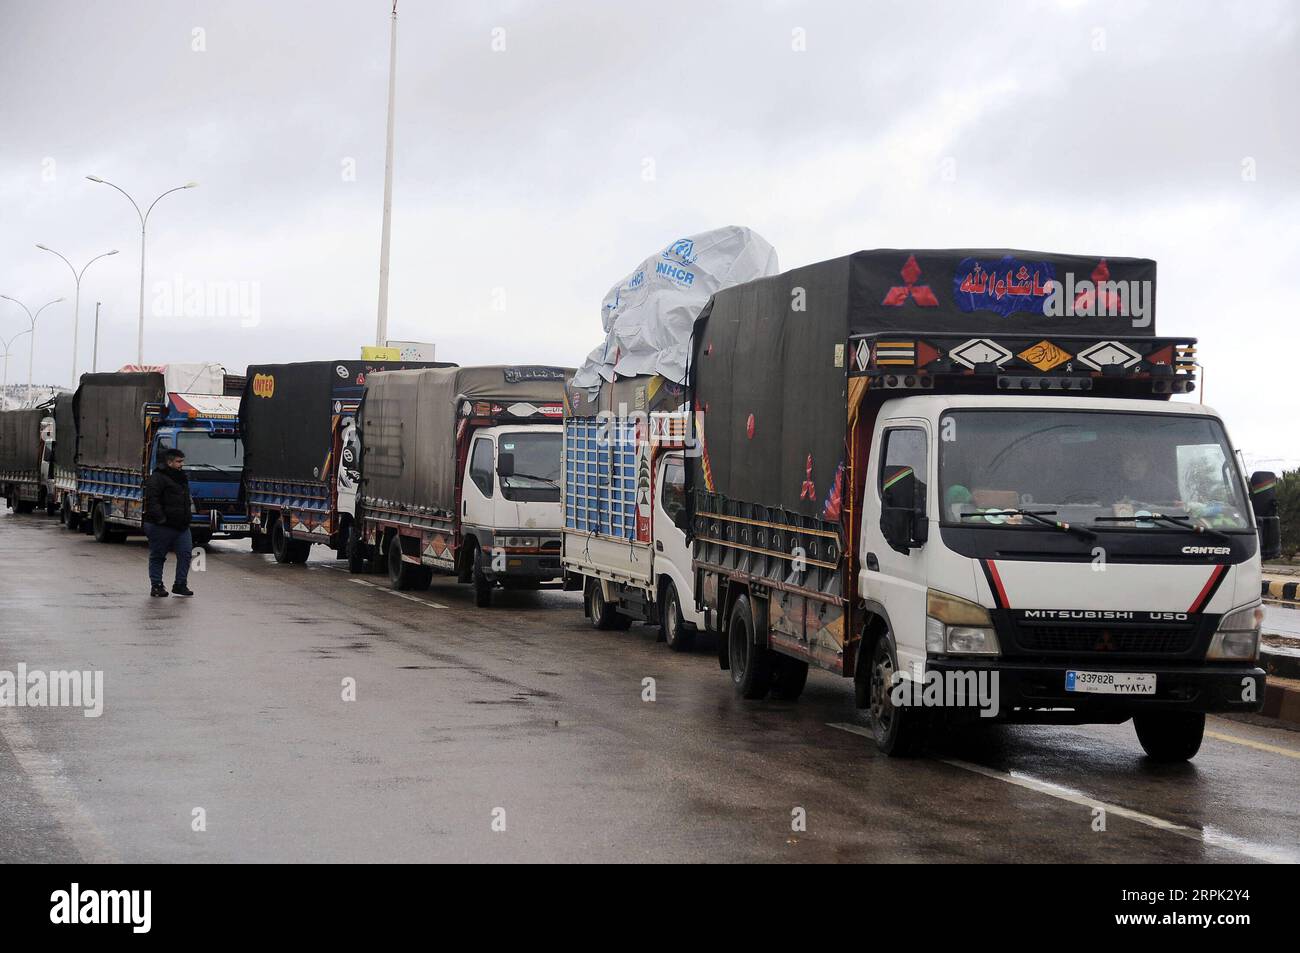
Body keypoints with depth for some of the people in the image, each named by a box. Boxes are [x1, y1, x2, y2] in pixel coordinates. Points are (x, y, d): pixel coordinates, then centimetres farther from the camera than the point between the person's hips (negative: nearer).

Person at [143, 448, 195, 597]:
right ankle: (156, 586, 11)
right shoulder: (157, 478, -11)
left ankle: (180, 585, 5)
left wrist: (186, 519, 22)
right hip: (162, 527, -7)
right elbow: (151, 499, -20)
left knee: (185, 553, -1)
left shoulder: (182, 477, 17)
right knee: (158, 556, 3)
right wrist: (160, 517, -26)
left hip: (181, 526, 7)